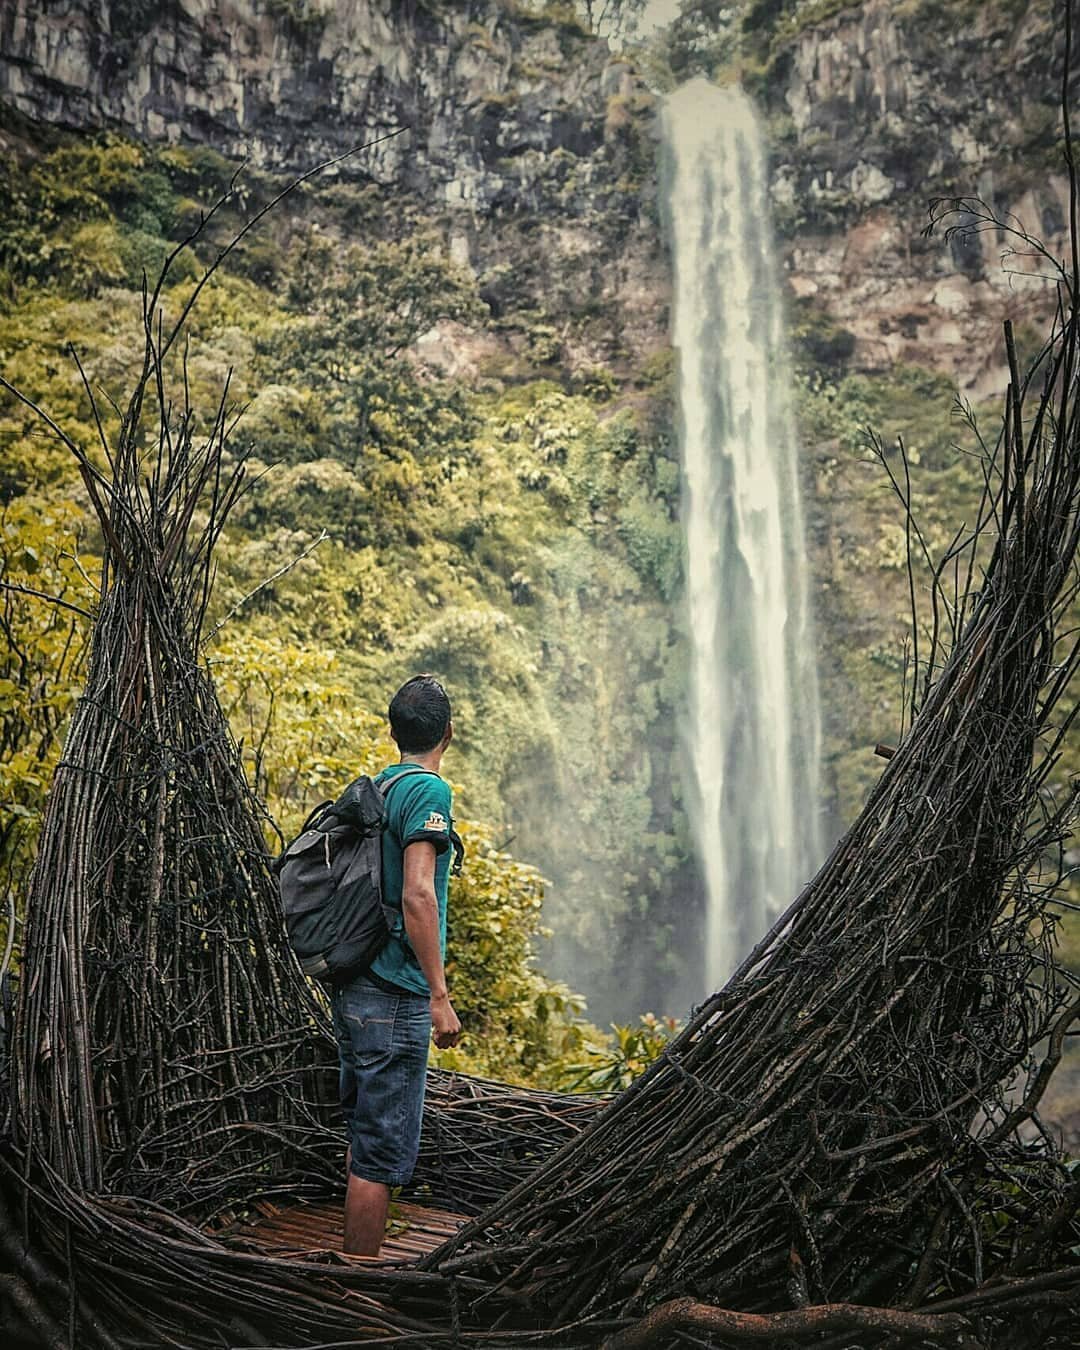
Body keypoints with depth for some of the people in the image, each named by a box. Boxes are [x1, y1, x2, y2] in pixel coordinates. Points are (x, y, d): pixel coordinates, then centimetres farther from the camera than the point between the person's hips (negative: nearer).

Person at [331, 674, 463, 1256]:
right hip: (394, 998, -9)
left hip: (352, 989, 9)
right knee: (381, 1154, -1)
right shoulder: (427, 790, -13)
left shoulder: (374, 787, 13)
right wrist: (440, 996, -20)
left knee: (362, 1137, 20)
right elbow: (416, 896, -23)